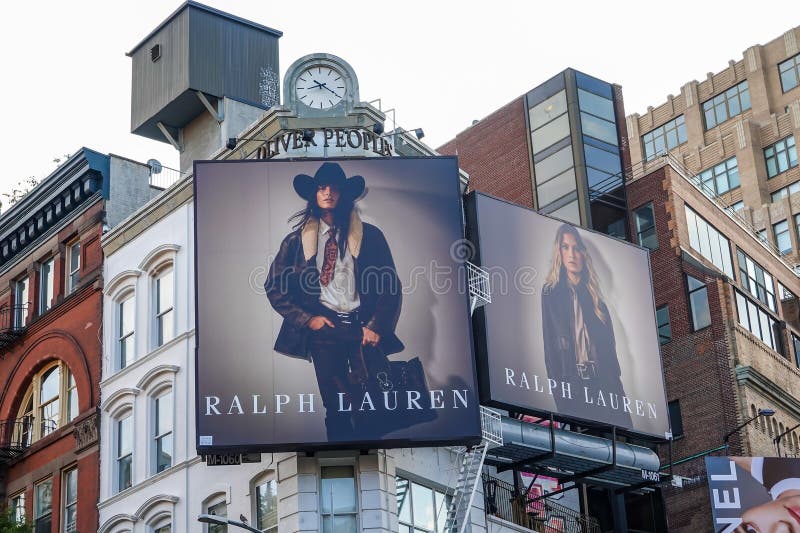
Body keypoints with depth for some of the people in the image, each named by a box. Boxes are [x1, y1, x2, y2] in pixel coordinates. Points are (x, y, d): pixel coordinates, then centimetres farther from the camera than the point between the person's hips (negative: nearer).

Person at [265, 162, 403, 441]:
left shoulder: (369, 236, 8)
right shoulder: (297, 240, 10)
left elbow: (390, 284, 7)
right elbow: (274, 286, 11)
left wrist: (376, 326, -5)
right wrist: (307, 319, 0)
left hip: (364, 327, 0)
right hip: (323, 327, 0)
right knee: (337, 408, -3)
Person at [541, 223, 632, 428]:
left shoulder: (595, 297, 15)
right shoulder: (551, 292, 7)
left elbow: (610, 347, 13)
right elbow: (549, 344, 1)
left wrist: (616, 385, 3)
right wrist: (557, 390, -7)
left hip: (604, 383, 3)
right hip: (572, 386, -3)